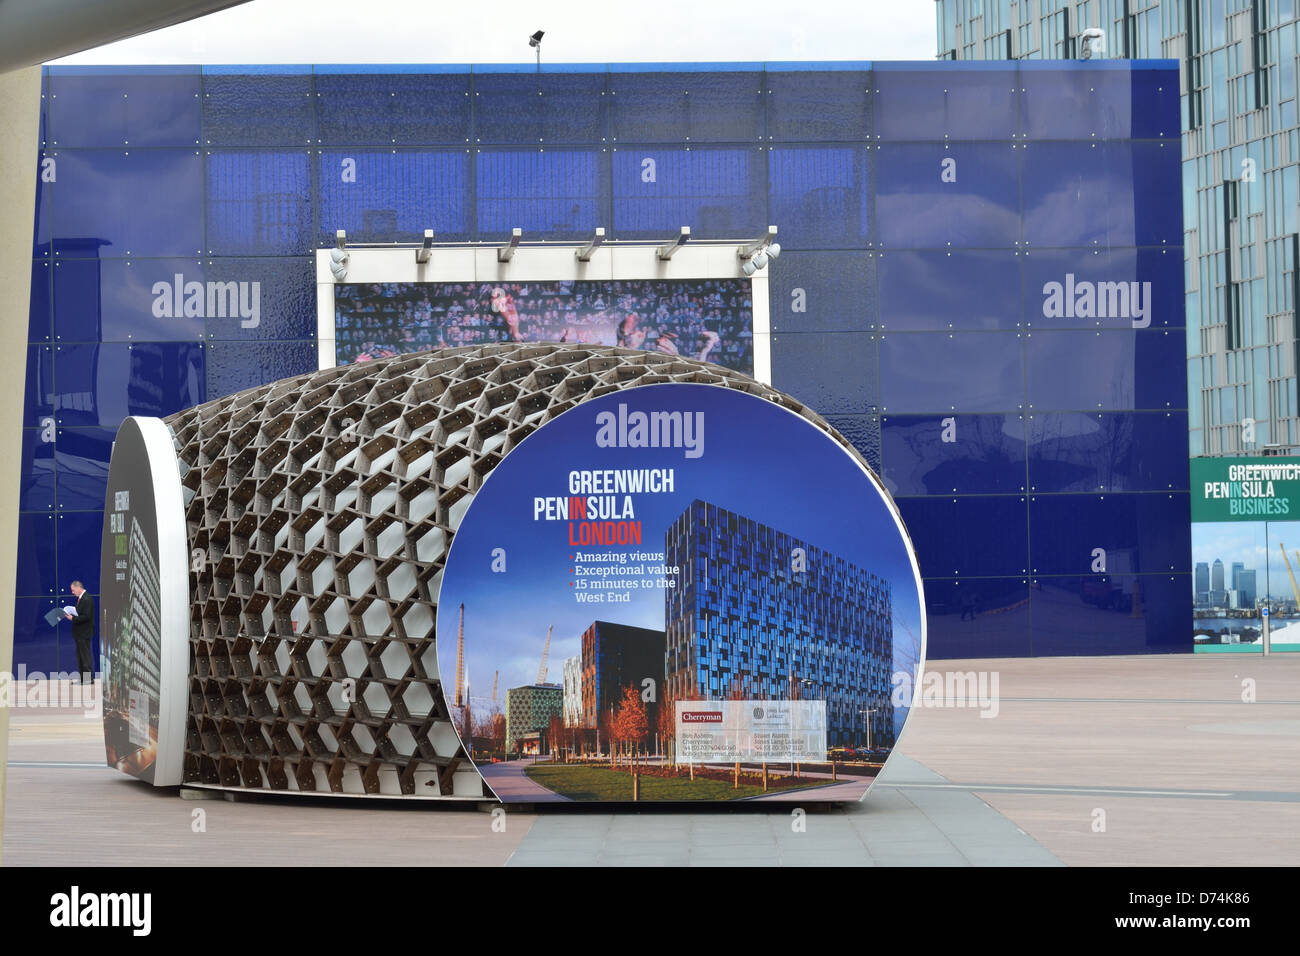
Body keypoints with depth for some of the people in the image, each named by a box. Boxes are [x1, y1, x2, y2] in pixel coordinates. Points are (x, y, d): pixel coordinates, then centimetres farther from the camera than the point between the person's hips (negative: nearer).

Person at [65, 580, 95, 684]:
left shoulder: (87, 599, -18)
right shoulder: (80, 598, 14)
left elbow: (86, 616, -23)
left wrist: (73, 618, -19)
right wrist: (72, 616, 4)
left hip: (84, 633, -11)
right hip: (80, 633, 11)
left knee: (85, 655, -6)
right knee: (80, 656, 14)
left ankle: (89, 678, -2)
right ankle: (82, 678, 19)